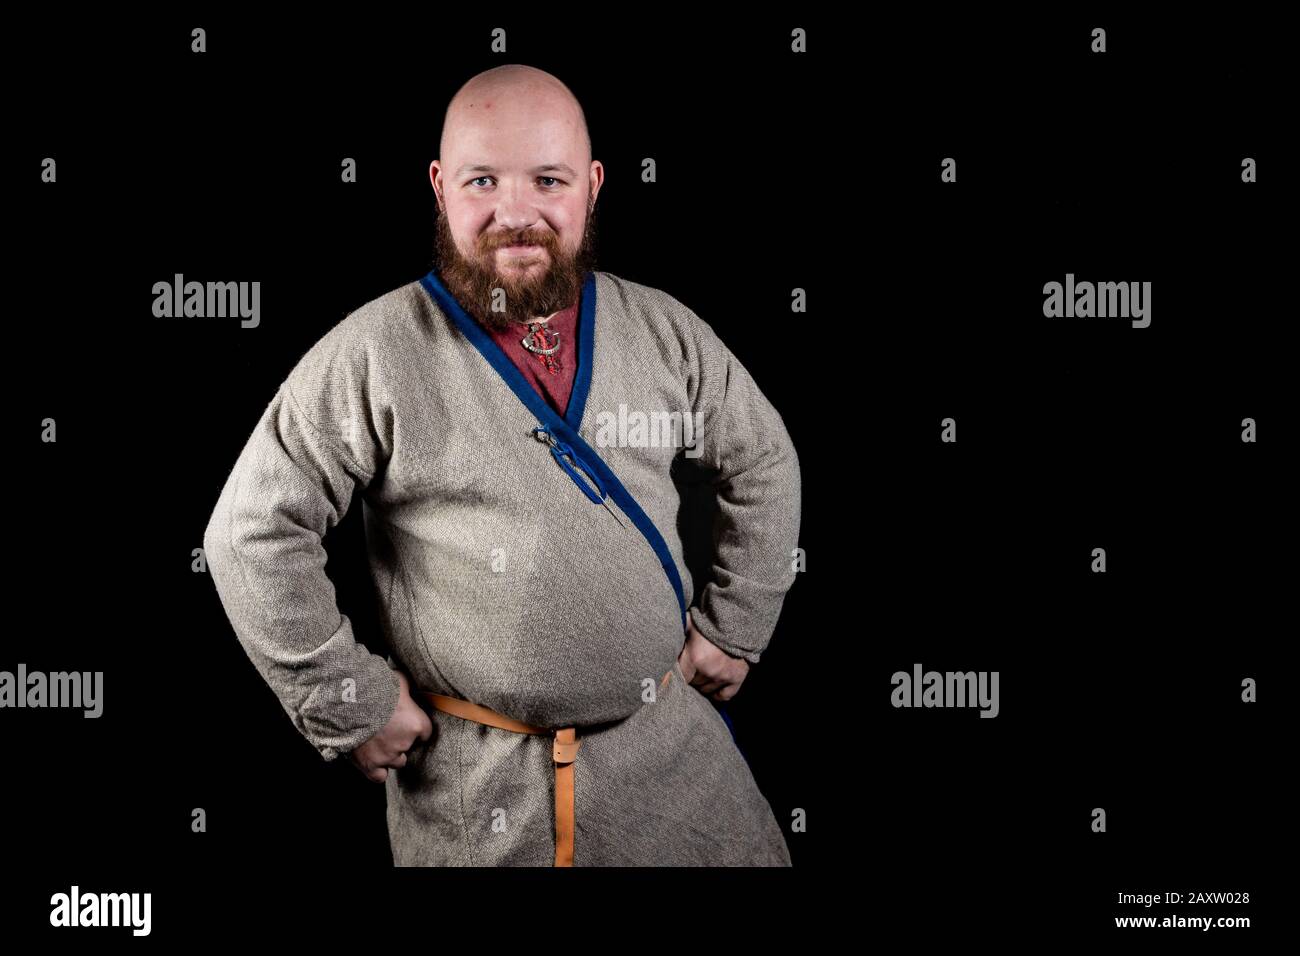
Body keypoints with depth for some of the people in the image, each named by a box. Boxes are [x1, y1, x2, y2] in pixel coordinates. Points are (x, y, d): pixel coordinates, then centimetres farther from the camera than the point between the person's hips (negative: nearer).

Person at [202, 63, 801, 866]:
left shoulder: (665, 333, -2)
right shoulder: (372, 359, -13)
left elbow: (764, 465, 11)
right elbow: (253, 532, -11)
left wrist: (732, 628, 8)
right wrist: (349, 703, -10)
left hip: (671, 741, 3)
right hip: (471, 773, -2)